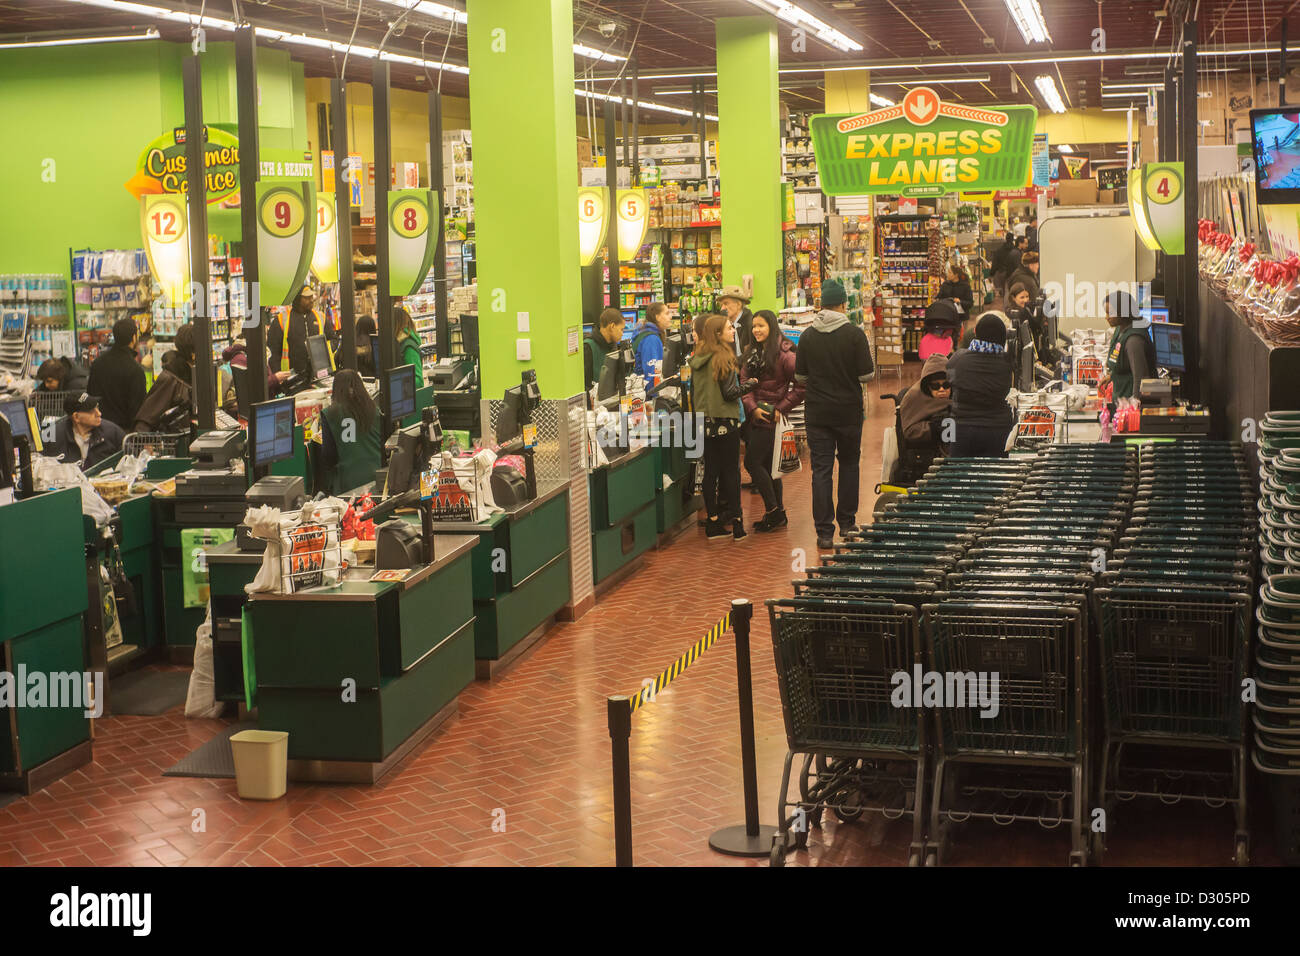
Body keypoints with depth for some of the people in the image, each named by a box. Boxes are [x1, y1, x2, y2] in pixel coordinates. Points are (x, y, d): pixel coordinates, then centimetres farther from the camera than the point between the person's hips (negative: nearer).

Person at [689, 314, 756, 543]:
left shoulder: (697, 358, 7)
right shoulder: (723, 358, -15)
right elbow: (729, 393, -16)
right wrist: (749, 384, -1)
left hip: (705, 421, 6)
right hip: (725, 421, -6)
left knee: (711, 472, 8)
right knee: (731, 472, 1)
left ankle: (713, 525, 11)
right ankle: (736, 525, 4)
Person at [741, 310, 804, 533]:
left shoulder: (784, 354, -11)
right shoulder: (752, 352, 12)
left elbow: (801, 385, -14)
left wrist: (781, 408, -12)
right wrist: (753, 407, -10)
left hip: (770, 418, -7)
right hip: (753, 416, 7)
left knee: (753, 463, -9)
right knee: (766, 466, 10)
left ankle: (774, 512, 1)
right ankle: (778, 514, 18)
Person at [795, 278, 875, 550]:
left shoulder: (807, 336, -2)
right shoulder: (854, 334, -10)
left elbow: (800, 377, 4)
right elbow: (867, 375, -10)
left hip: (817, 412, 1)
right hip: (848, 410, -1)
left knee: (821, 469, 1)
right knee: (849, 463, 18)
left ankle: (824, 532, -2)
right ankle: (846, 523, 23)